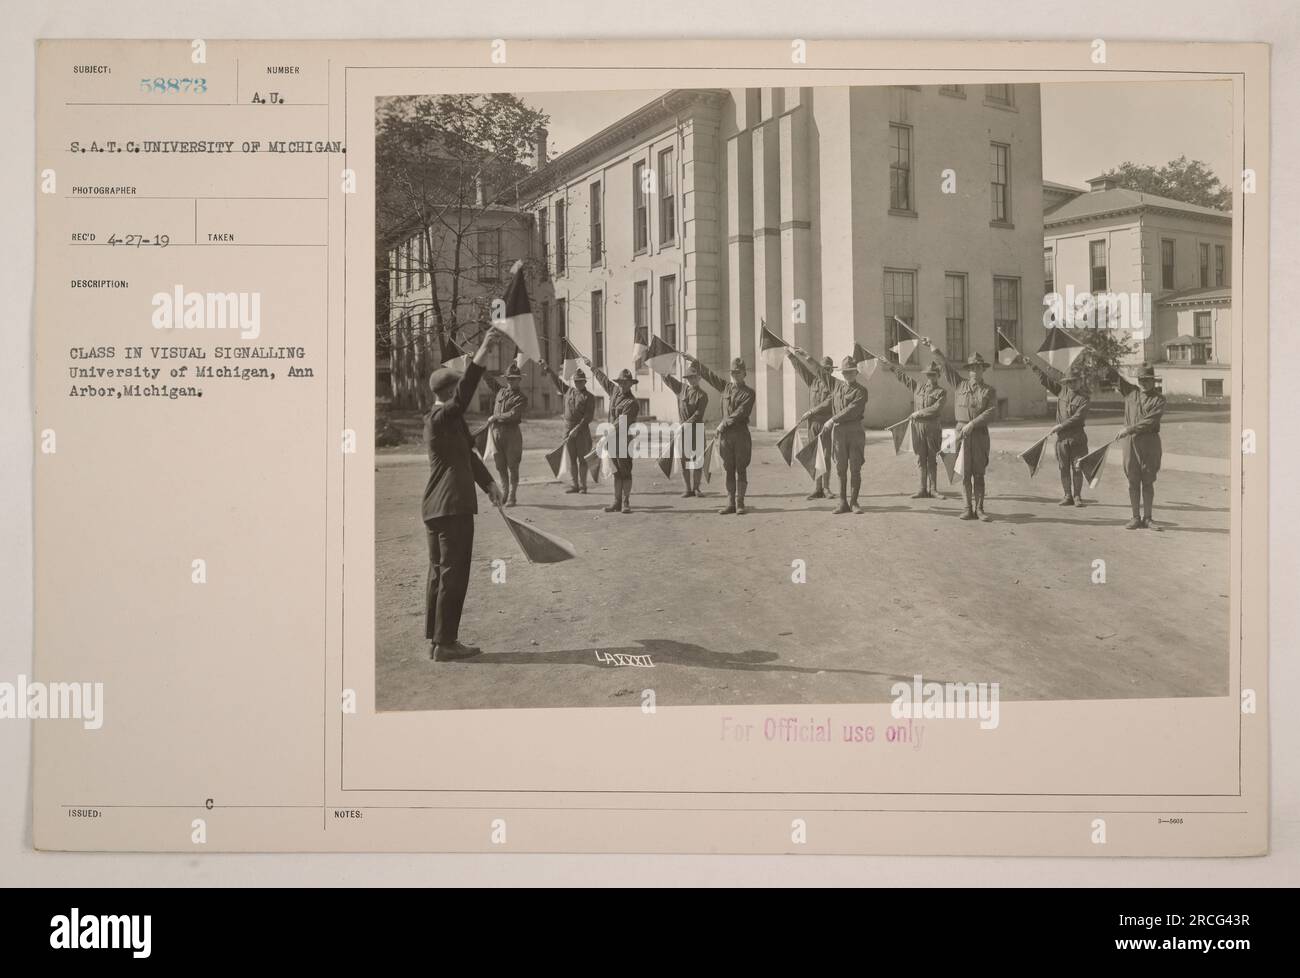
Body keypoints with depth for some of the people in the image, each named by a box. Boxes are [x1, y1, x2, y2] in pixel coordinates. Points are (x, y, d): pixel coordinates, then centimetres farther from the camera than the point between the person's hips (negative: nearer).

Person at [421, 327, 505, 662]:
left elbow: (469, 454, 26)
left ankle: (436, 639, 19)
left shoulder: (451, 421, 18)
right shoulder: (440, 418, -14)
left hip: (435, 508, 11)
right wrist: (481, 354, -37)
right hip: (452, 507, -11)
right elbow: (463, 395, -31)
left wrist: (489, 483, 21)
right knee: (453, 574, -6)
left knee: (439, 572, 13)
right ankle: (445, 643, -3)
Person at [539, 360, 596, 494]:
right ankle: (574, 485, 9)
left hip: (582, 430, -4)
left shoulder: (589, 397, -2)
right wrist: (547, 367, 13)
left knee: (582, 458, -1)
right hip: (568, 428, 4)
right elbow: (556, 379, 20)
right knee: (571, 458, 4)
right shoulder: (568, 391, 12)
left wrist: (577, 428, -18)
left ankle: (583, 485, 4)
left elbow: (589, 416, -10)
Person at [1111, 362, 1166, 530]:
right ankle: (1135, 518, 8)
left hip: (1150, 442, -2)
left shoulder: (1159, 399, -1)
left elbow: (1150, 421, -13)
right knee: (1133, 481, 4)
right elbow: (1114, 375, 8)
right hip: (1130, 441, 2)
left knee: (1148, 482, 2)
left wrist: (1129, 429, -19)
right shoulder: (1131, 391, 11)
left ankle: (1147, 518, 8)